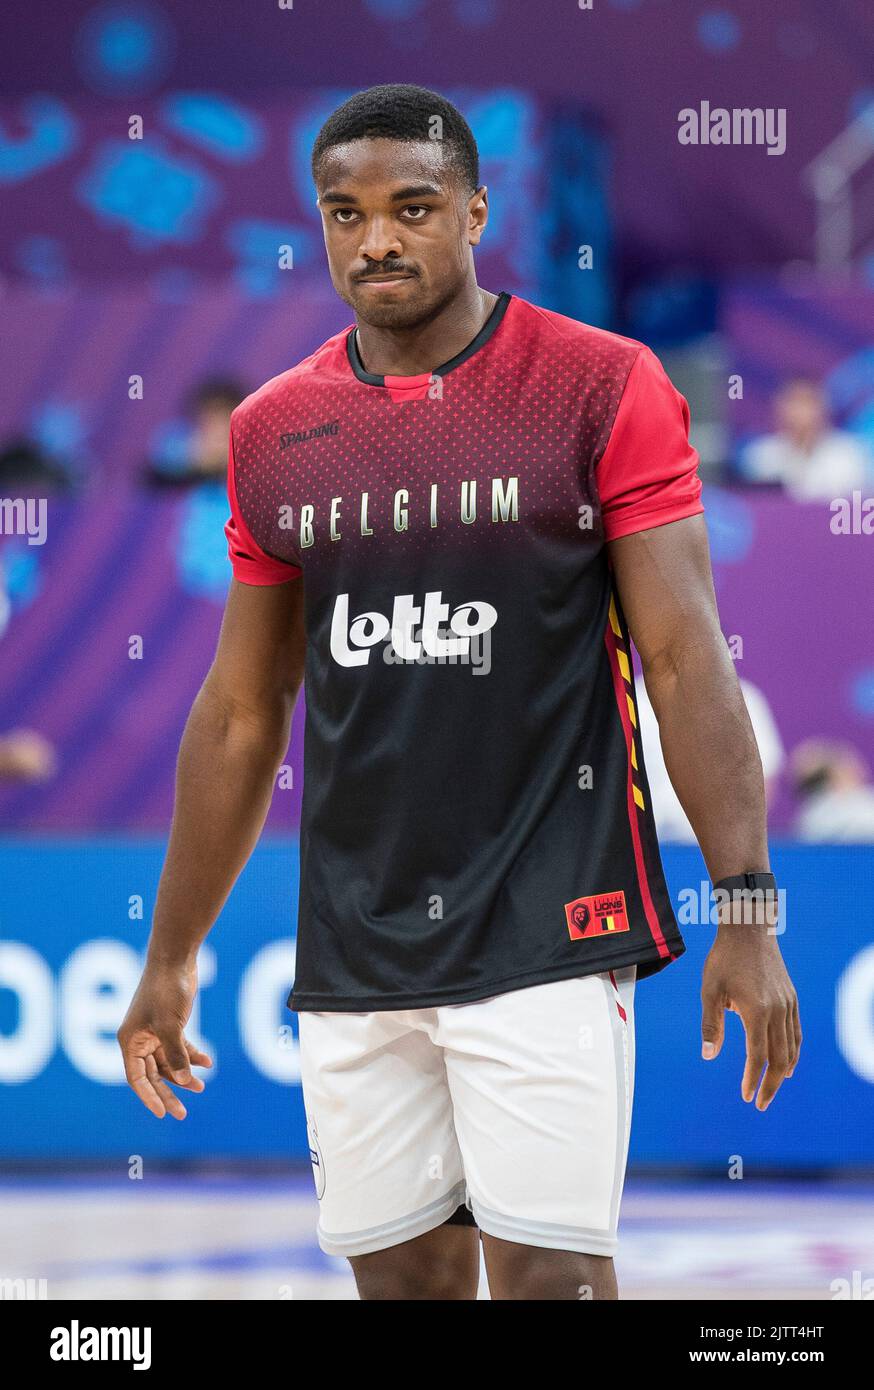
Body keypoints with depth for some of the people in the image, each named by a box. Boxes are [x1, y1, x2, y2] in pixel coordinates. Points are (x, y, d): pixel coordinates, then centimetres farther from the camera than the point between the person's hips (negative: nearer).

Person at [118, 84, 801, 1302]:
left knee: (550, 1275, -9)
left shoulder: (603, 389, -4)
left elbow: (685, 658, -6)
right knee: (403, 1278, 6)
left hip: (546, 933, -4)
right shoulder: (273, 432, 9)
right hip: (352, 957, 4)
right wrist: (171, 956, 17)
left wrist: (747, 913, -13)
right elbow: (242, 714, 16)